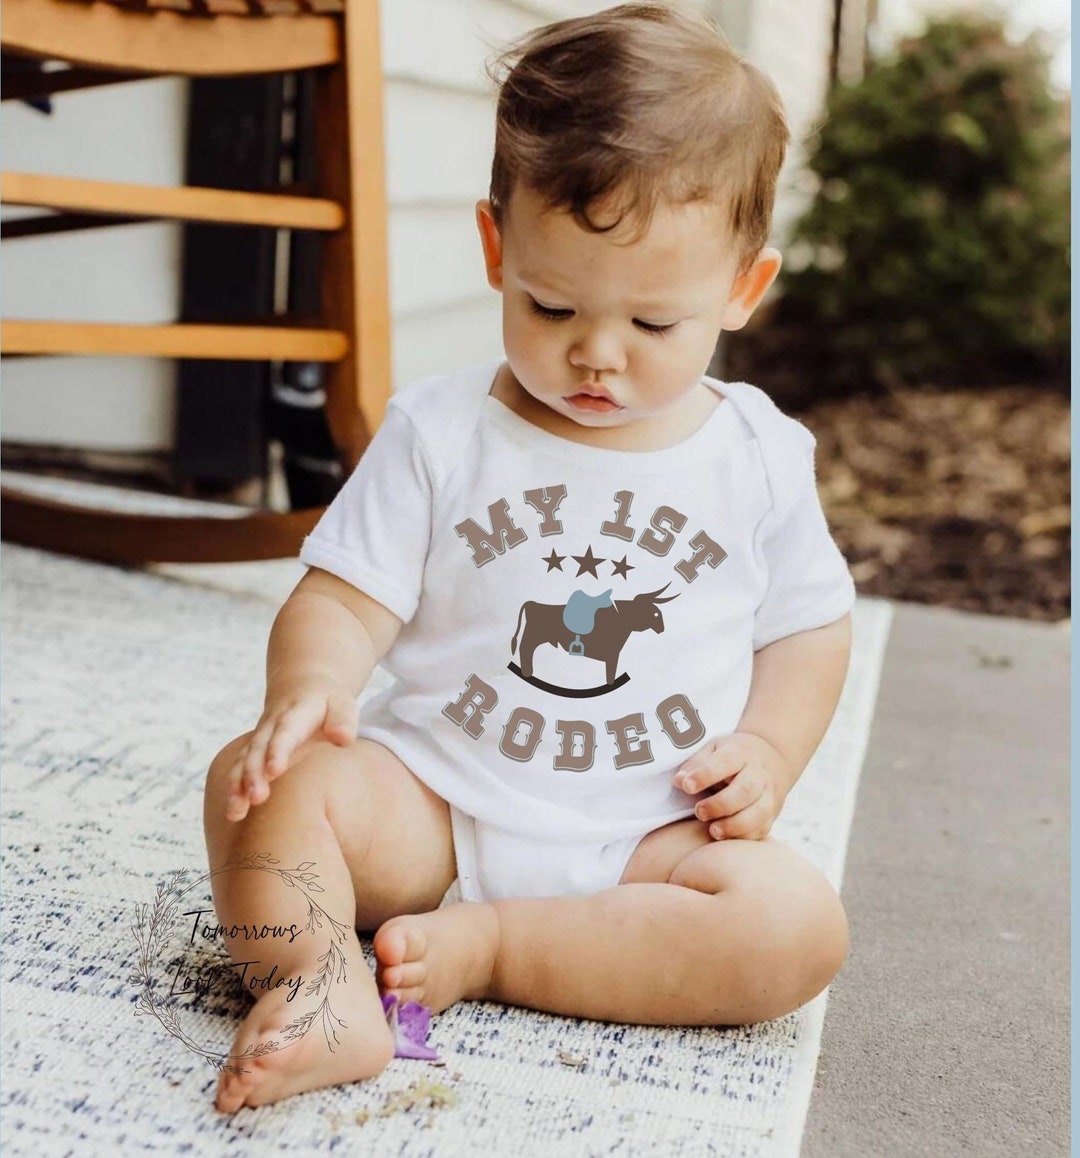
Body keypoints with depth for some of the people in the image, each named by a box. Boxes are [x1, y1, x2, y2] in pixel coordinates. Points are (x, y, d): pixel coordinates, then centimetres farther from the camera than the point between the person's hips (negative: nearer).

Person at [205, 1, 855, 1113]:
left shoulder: (762, 457, 1)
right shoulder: (439, 432, -2)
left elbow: (807, 629, 12)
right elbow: (343, 600, -5)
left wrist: (768, 750, -6)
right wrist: (308, 689, -27)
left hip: (647, 834, 1)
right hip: (430, 802, -1)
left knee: (797, 927, -24)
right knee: (260, 782, -22)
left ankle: (485, 947, -19)